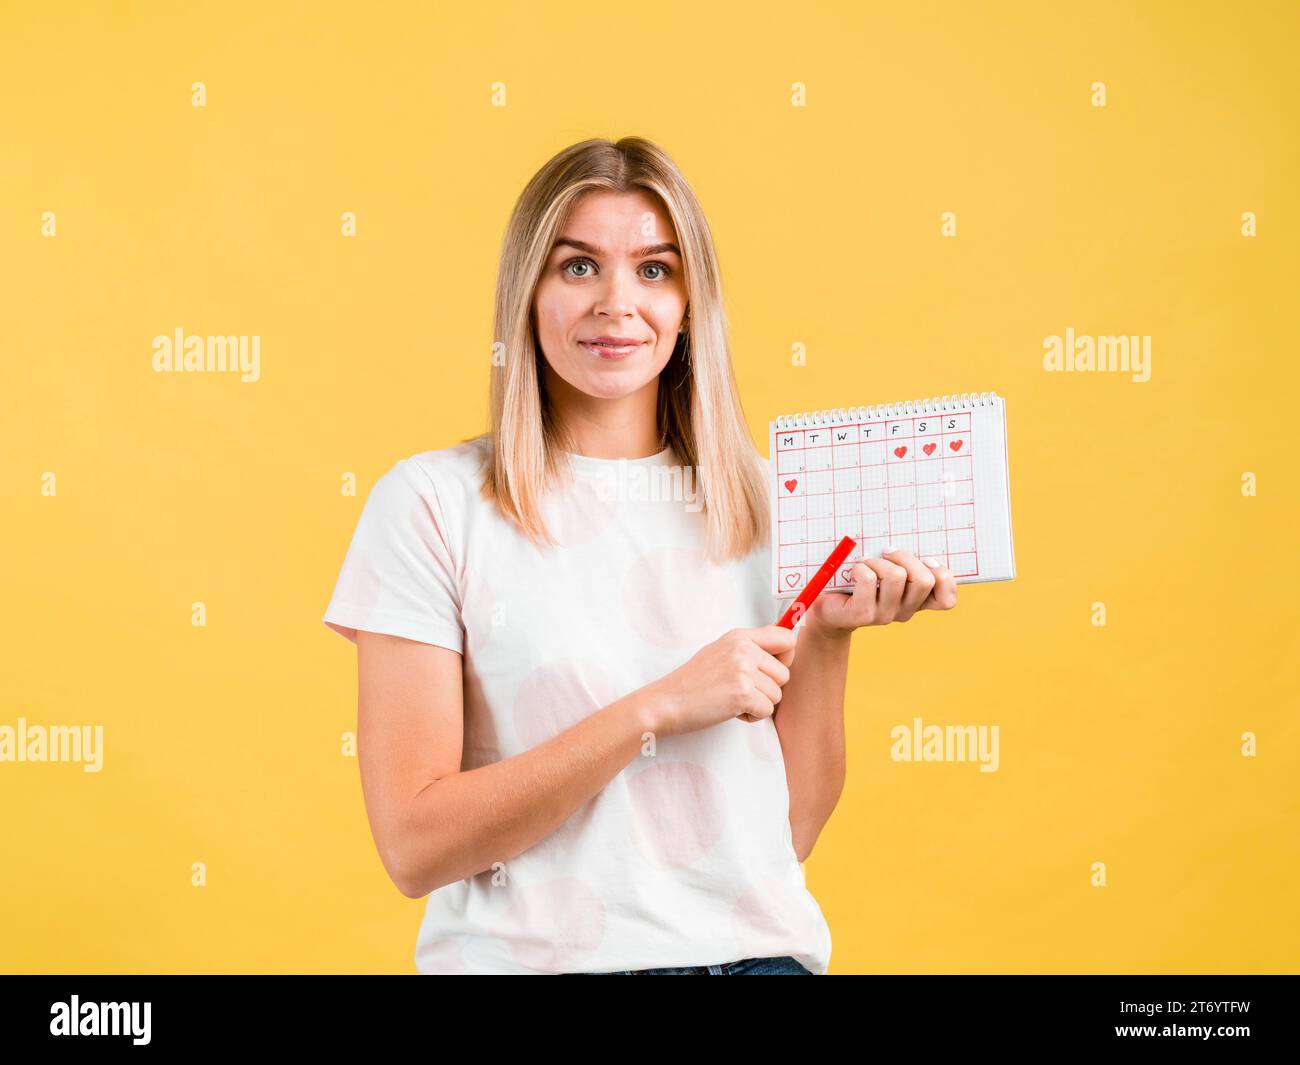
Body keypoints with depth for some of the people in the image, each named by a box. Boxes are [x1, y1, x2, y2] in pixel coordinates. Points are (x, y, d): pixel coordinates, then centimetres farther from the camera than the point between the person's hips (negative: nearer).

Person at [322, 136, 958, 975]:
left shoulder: (765, 505, 9)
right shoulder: (433, 503, -2)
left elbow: (793, 829, 11)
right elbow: (414, 847, -7)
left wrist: (829, 636, -2)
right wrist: (659, 710, -12)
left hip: (755, 946, 3)